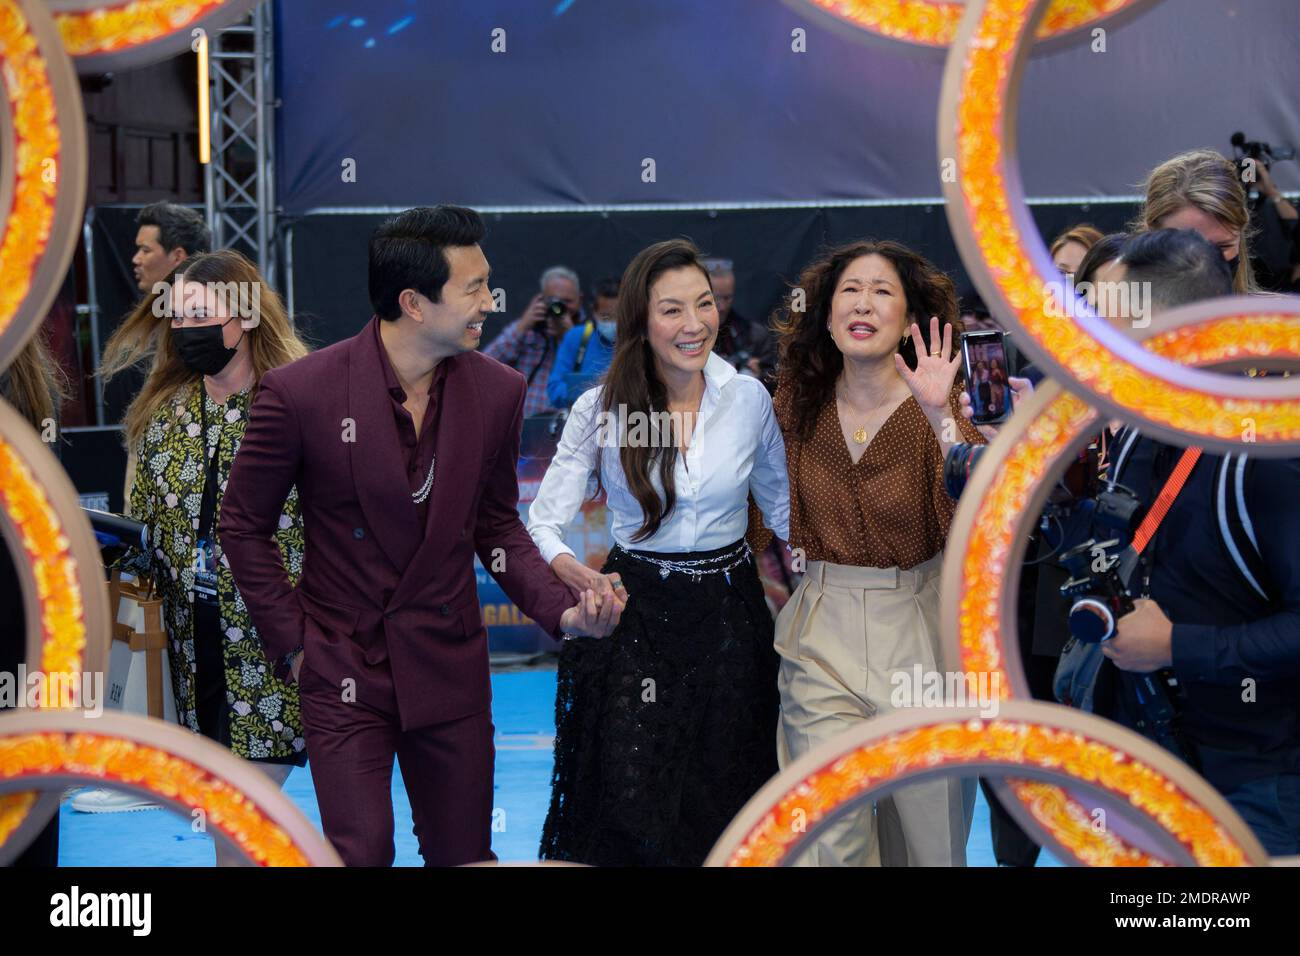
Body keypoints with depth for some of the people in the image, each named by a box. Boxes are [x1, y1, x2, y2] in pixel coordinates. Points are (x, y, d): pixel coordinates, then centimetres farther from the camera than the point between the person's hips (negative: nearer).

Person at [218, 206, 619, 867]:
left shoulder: (497, 391, -3)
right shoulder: (301, 392, -15)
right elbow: (243, 526, -2)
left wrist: (563, 609, -7)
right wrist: (292, 642, -3)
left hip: (450, 669, 3)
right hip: (343, 671, -3)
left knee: (463, 853, 12)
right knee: (361, 853, -5)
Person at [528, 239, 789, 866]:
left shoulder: (749, 398, -4)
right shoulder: (600, 408, -8)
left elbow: (782, 507, 9)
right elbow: (544, 521, -9)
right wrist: (567, 569, -31)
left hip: (728, 614, 2)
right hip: (633, 613, -1)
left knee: (724, 802, 11)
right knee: (630, 808, 0)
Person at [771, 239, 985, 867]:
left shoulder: (934, 410, -9)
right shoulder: (801, 402, 1)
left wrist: (942, 419, -32)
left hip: (917, 632, -2)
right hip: (823, 633, 2)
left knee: (926, 831, 10)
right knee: (832, 837, -4)